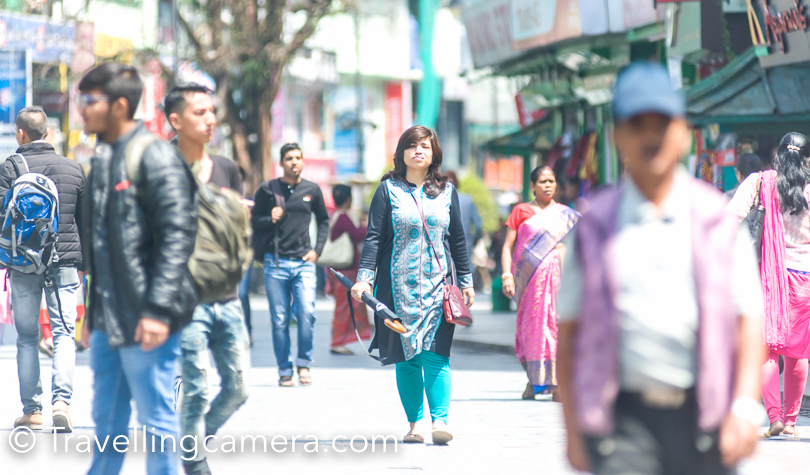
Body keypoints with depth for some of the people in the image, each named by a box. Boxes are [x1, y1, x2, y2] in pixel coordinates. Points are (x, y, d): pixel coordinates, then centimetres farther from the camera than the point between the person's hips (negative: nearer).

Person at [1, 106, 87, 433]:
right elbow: (85, 220, 12)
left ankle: (31, 410, 6)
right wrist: (81, 264, 20)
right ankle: (61, 400, -17)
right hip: (64, 264, 1)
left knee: (27, 338, 6)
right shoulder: (73, 169, 7)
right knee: (64, 333, 1)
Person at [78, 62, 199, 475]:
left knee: (156, 420, -2)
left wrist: (158, 309, -23)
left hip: (145, 321, -9)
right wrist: (92, 313, 21)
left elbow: (178, 235, -18)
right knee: (107, 419, 14)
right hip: (108, 319, 9)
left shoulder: (155, 157, -11)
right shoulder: (103, 161, 16)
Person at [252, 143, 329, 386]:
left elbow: (323, 221, 21)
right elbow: (254, 220, 11)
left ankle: (304, 363, 1)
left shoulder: (312, 190, 10)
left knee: (307, 312, -15)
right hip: (275, 263, -1)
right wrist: (270, 219, -10)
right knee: (280, 319, -1)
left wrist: (317, 250, 8)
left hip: (303, 262, 1)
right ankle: (284, 371, 7)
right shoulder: (267, 189, 5)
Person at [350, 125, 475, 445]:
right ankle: (415, 424, 7)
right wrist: (364, 277, -8)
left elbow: (457, 239, 16)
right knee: (406, 357, 1)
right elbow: (374, 237, 2)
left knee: (435, 354, -12)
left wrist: (466, 281, 14)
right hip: (398, 285, 0)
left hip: (436, 284, 0)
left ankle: (439, 421, -16)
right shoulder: (388, 190, 5)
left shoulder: (446, 191, 11)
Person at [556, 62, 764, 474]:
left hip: (703, 416, 1)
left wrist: (745, 408, -8)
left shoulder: (720, 223, 7)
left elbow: (749, 321, 5)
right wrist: (574, 430, 3)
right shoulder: (594, 228, 6)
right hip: (625, 420, -1)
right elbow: (568, 333, 8)